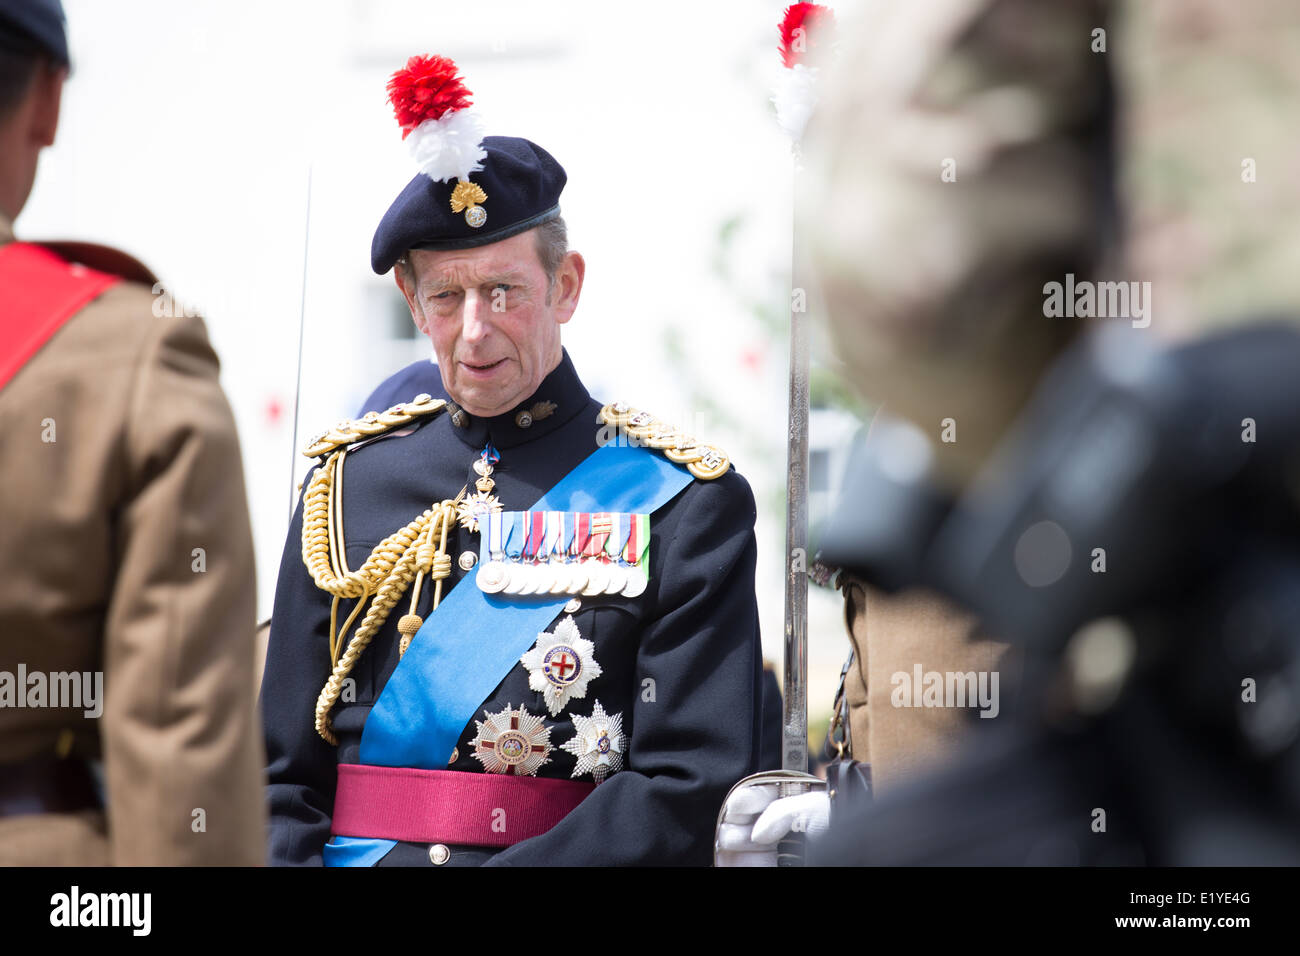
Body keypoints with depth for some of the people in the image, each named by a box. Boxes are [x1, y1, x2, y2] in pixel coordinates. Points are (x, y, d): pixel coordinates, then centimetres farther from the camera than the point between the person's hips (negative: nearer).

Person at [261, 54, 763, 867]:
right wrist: (291, 856, -9)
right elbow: (284, 774, 10)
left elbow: (694, 790, -6)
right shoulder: (347, 481, 10)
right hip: (356, 849, 2)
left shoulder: (690, 504, 0)